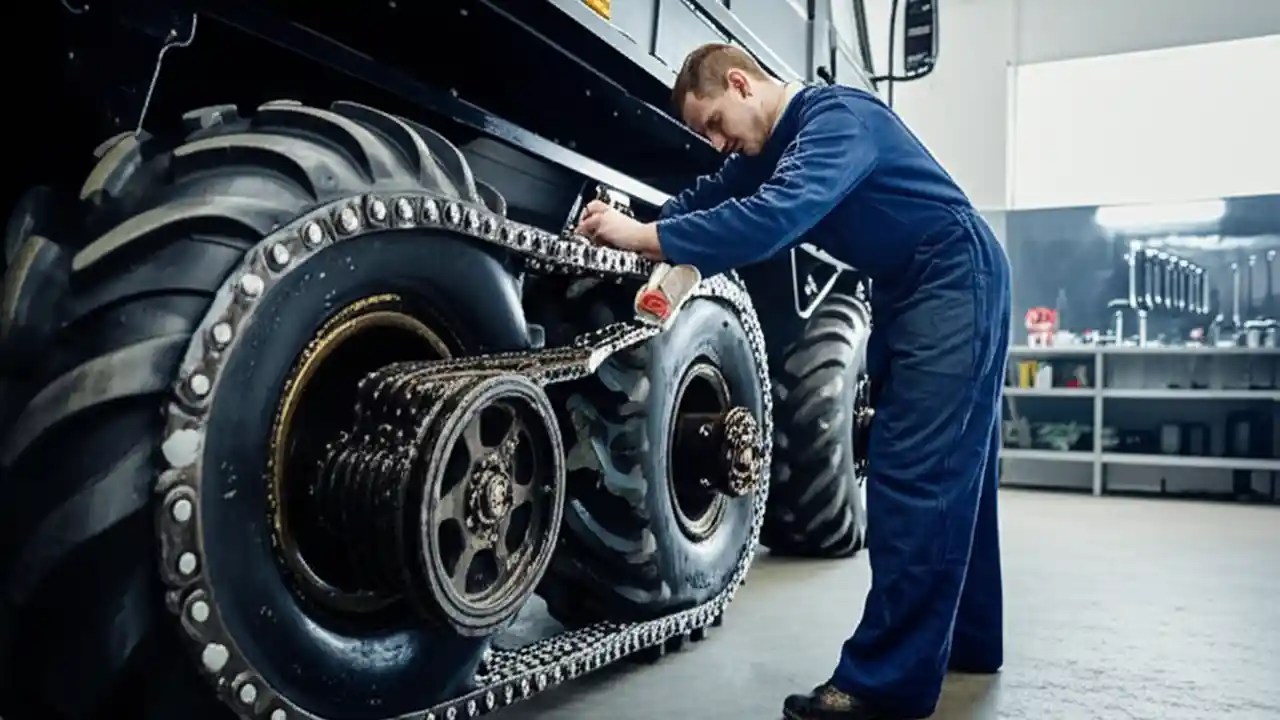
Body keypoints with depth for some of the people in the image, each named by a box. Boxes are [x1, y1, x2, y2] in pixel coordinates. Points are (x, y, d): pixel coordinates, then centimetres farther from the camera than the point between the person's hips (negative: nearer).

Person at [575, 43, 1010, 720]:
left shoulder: (836, 116, -21)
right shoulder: (772, 143, 10)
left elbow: (778, 215, -35)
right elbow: (708, 198, 13)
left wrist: (647, 237, -34)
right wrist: (626, 227, -3)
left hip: (955, 281, -10)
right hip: (907, 292, 10)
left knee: (914, 477, -14)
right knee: (945, 472, 14)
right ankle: (964, 638, 26)